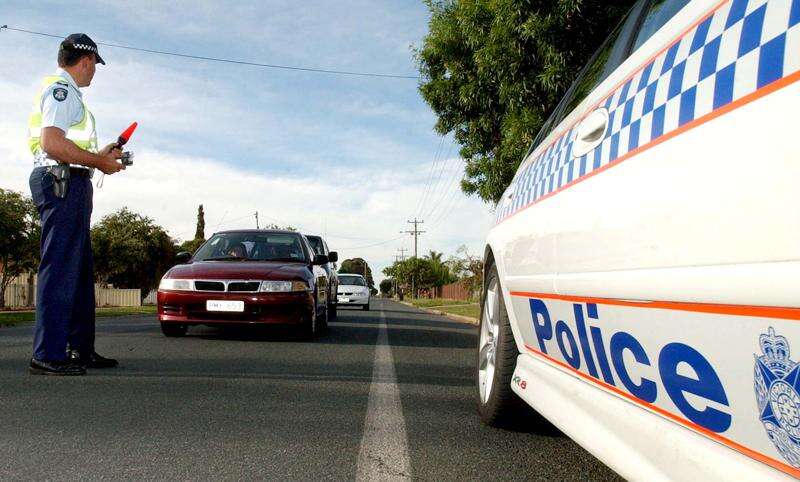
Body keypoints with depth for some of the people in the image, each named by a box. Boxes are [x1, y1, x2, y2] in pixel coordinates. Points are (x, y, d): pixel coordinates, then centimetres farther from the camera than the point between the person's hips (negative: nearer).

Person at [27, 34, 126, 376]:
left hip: (67, 184, 11)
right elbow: (52, 143, -20)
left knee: (81, 271, 11)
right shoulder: (60, 88, -7)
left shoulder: (62, 91, 25)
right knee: (60, 267, -12)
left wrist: (100, 155, 23)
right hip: (63, 183, -11)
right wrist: (100, 162, -13)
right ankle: (48, 355, -11)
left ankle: (81, 349, 16)